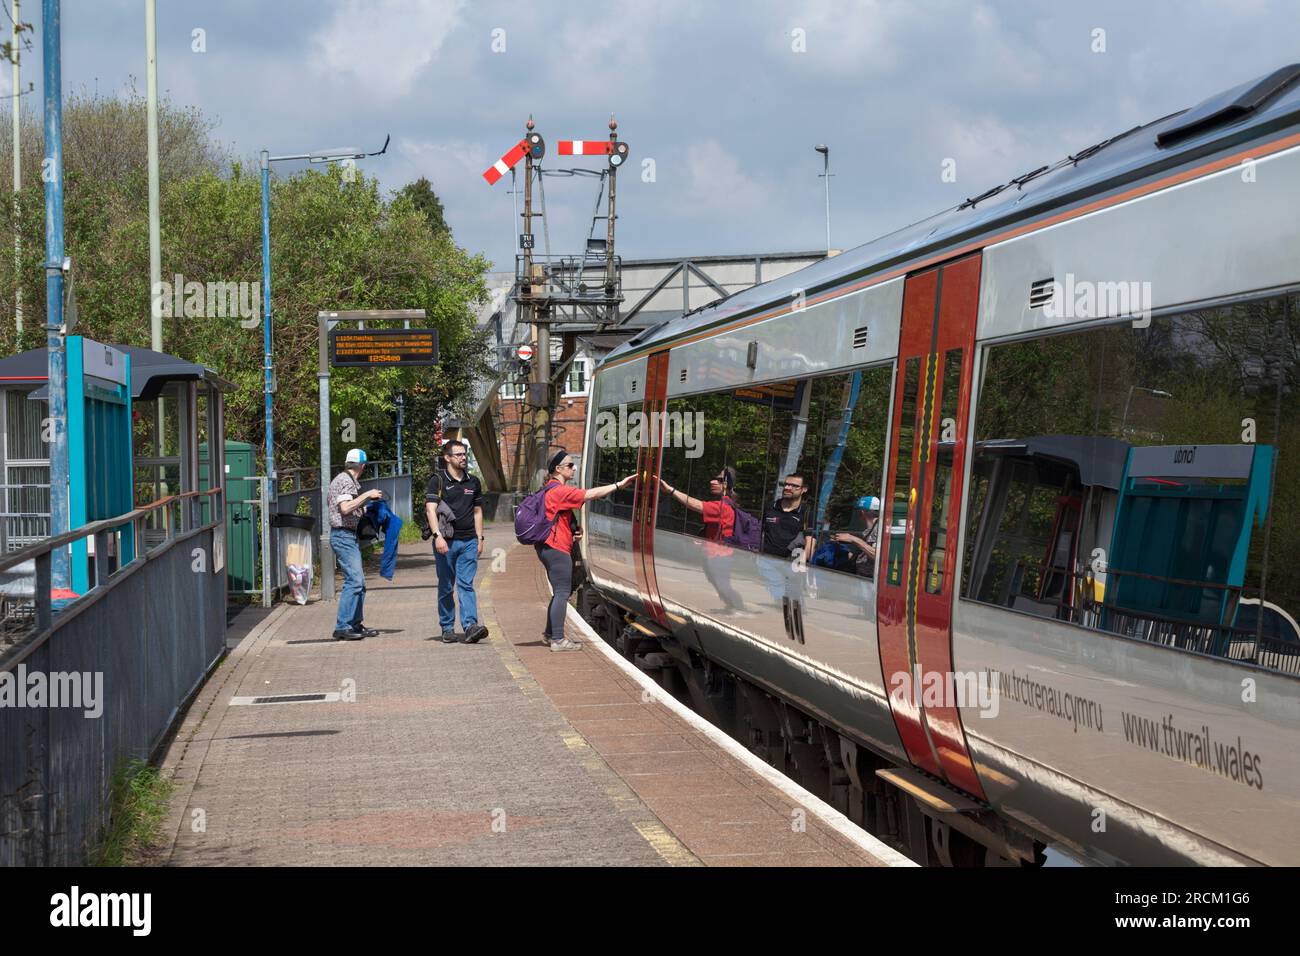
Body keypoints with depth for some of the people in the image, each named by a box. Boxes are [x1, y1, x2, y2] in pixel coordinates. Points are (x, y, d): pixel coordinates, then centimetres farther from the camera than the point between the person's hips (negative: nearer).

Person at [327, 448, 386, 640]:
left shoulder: (350, 481, 18)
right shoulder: (345, 481, -12)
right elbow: (345, 508, -25)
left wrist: (368, 500, 25)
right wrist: (367, 495, -20)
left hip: (350, 536, 11)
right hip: (343, 536, -11)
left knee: (359, 582, 12)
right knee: (354, 580, -15)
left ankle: (355, 624, 18)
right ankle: (342, 627, -16)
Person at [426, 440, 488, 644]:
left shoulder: (473, 482, 14)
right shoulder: (437, 481, -2)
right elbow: (430, 509, -12)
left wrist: (479, 538, 14)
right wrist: (438, 536, -23)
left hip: (468, 541, 3)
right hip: (446, 542, -3)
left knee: (466, 585, -7)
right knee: (446, 587, 5)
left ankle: (470, 626, -17)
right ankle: (447, 629, 12)